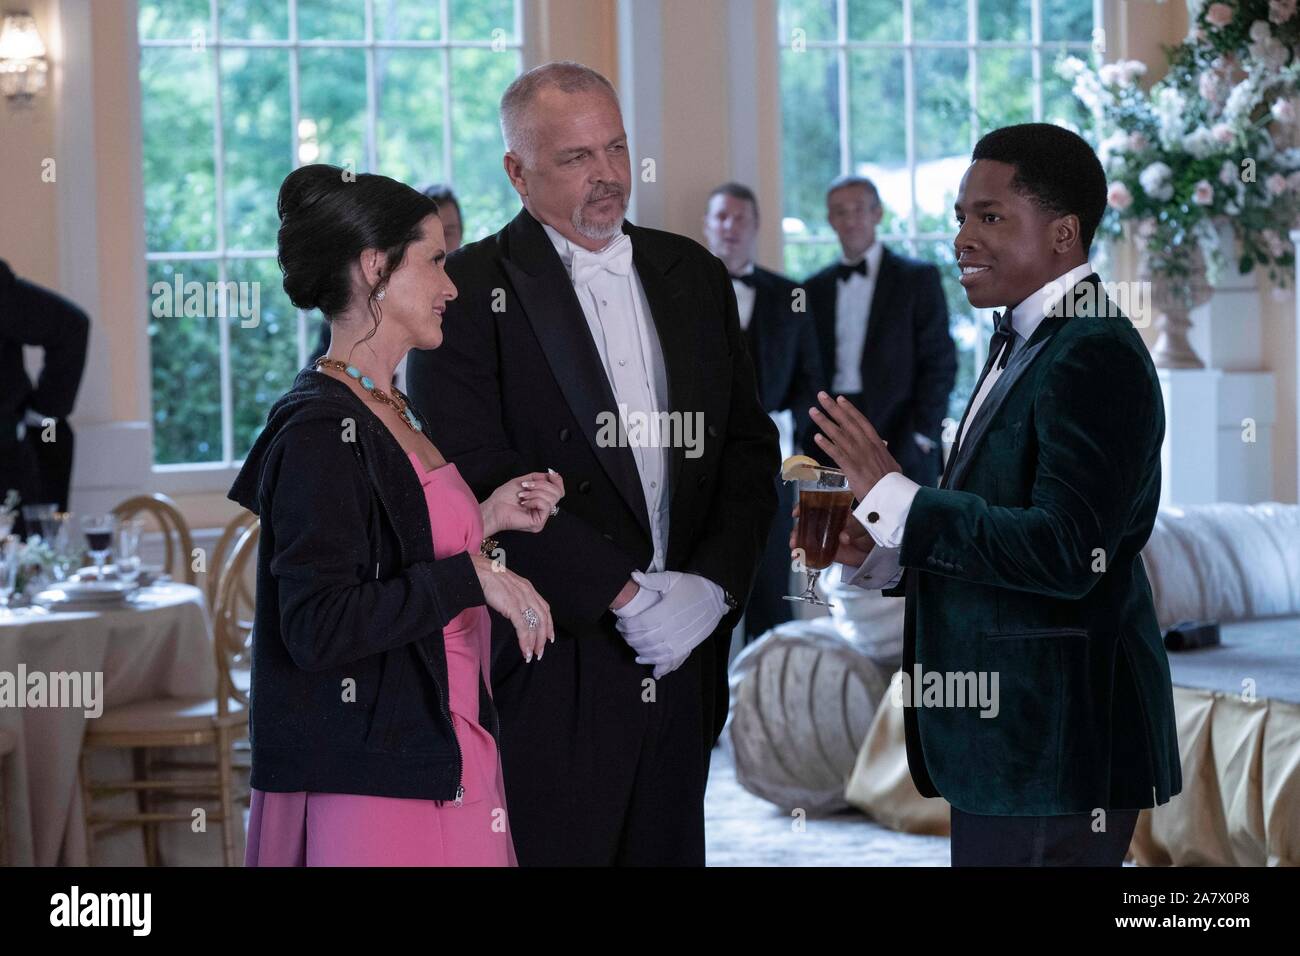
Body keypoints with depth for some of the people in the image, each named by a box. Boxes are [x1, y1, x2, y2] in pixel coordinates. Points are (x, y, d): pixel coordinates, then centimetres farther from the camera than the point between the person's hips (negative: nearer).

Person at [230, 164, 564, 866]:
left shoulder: (392, 411, 13)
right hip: (373, 777, -9)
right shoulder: (319, 428, -15)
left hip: (443, 761, 9)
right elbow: (318, 628, -23)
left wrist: (485, 520, 9)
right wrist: (472, 574, -18)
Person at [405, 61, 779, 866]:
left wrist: (711, 585, -4)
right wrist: (624, 595, -15)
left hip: (679, 666, 5)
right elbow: (482, 480, -13)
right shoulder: (470, 293, -6)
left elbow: (748, 446, 12)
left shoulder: (694, 277, 13)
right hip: (545, 674, -5)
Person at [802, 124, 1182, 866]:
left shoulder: (1096, 359, -17)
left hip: (1054, 743, -10)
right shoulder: (1023, 343, 15)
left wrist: (893, 497, -19)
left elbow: (1062, 554, -25)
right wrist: (877, 551, 3)